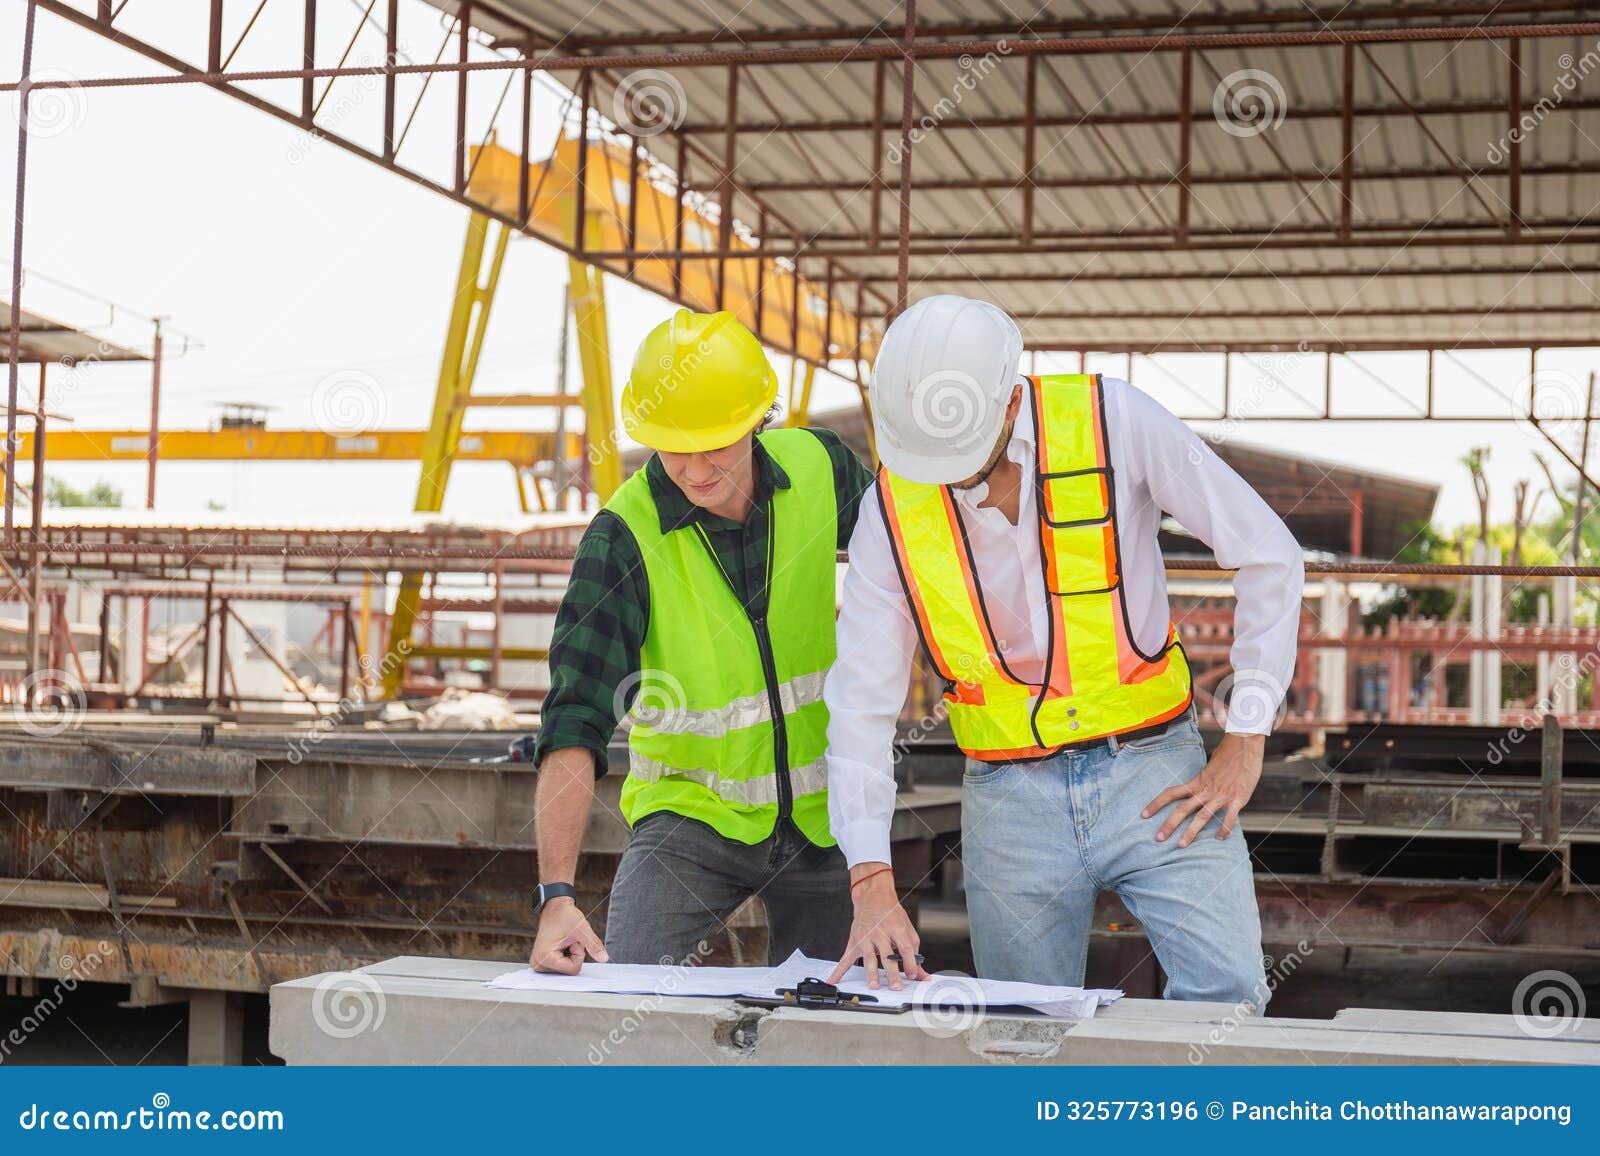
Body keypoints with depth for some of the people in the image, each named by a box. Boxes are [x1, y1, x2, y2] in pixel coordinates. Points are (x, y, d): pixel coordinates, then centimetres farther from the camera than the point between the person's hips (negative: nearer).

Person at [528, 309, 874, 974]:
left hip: (821, 818, 3)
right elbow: (575, 724, -25)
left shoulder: (818, 466, -9)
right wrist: (557, 894, -35)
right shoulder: (624, 535, -20)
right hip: (691, 815, -3)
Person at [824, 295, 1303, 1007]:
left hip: (1152, 772, -1)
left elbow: (1268, 555, -4)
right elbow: (860, 706, -4)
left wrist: (1244, 744, -6)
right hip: (1011, 796, 2)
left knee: (1226, 987, -17)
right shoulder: (893, 508, -5)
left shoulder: (1112, 422, -11)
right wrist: (873, 885, -15)